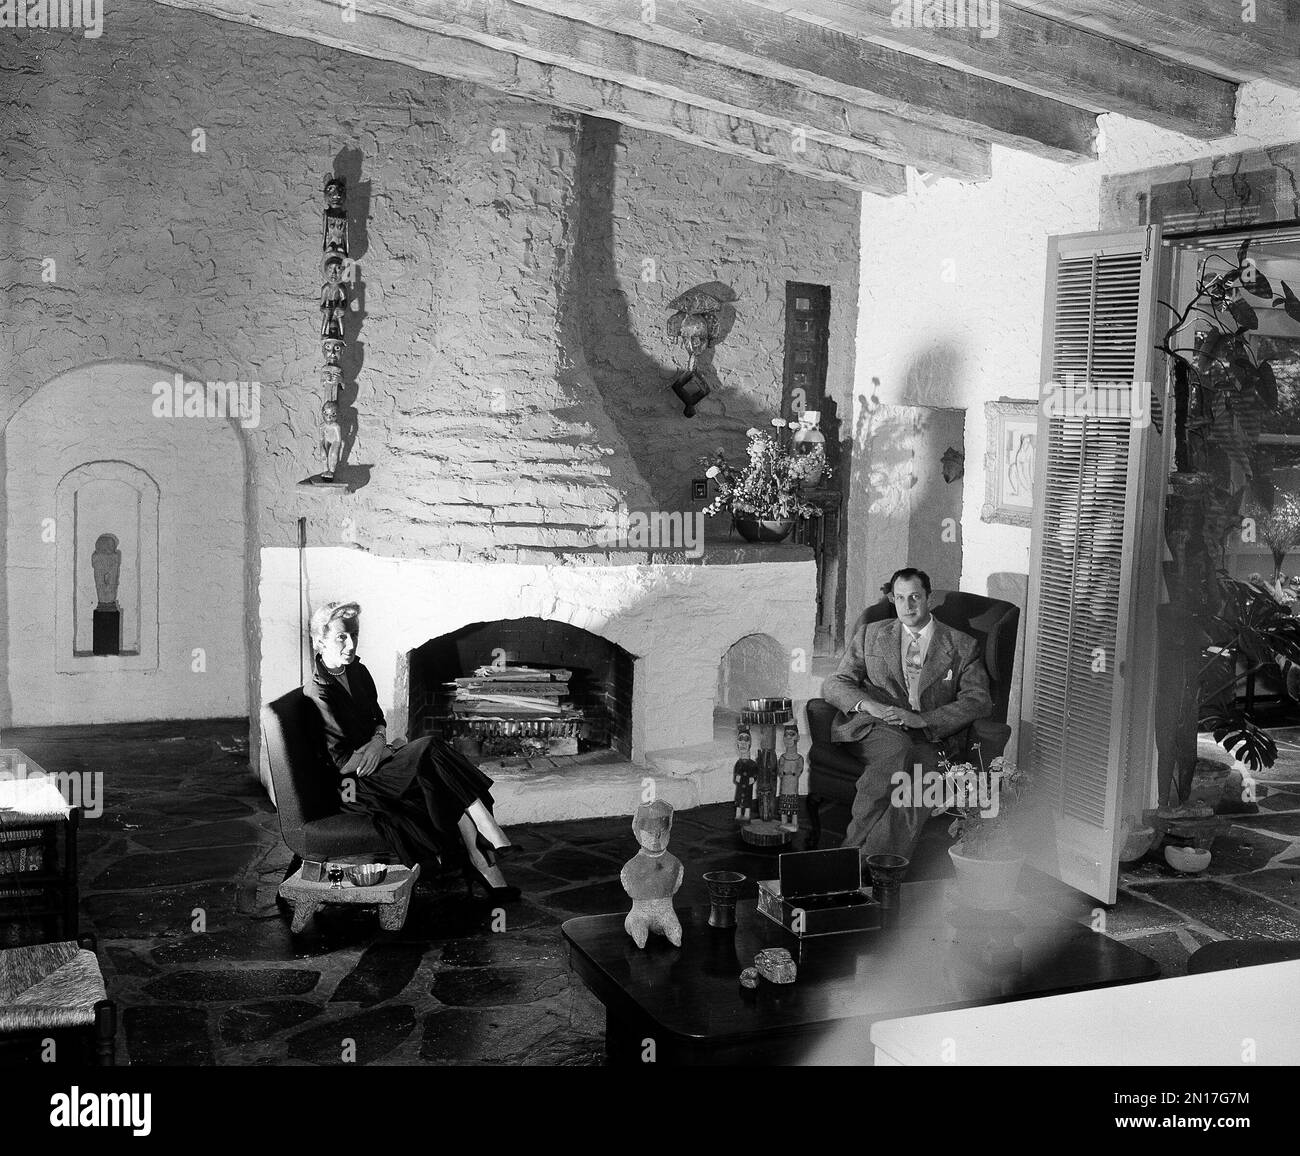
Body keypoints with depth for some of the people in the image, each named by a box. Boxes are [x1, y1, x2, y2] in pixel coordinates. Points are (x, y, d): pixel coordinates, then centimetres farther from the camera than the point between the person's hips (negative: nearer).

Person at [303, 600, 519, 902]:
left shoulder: (357, 671, 9)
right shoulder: (318, 691, -16)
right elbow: (342, 758, -16)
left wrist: (379, 739, -4)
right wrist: (388, 746, -7)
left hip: (374, 759, 8)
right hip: (353, 782, -8)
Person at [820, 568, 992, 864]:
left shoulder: (962, 647, 16)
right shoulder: (870, 634, 21)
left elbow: (979, 701, 3)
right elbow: (835, 684, 12)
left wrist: (920, 719, -12)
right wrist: (868, 704, -11)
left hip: (926, 738, 0)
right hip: (874, 729, 0)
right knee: (897, 750, -36)